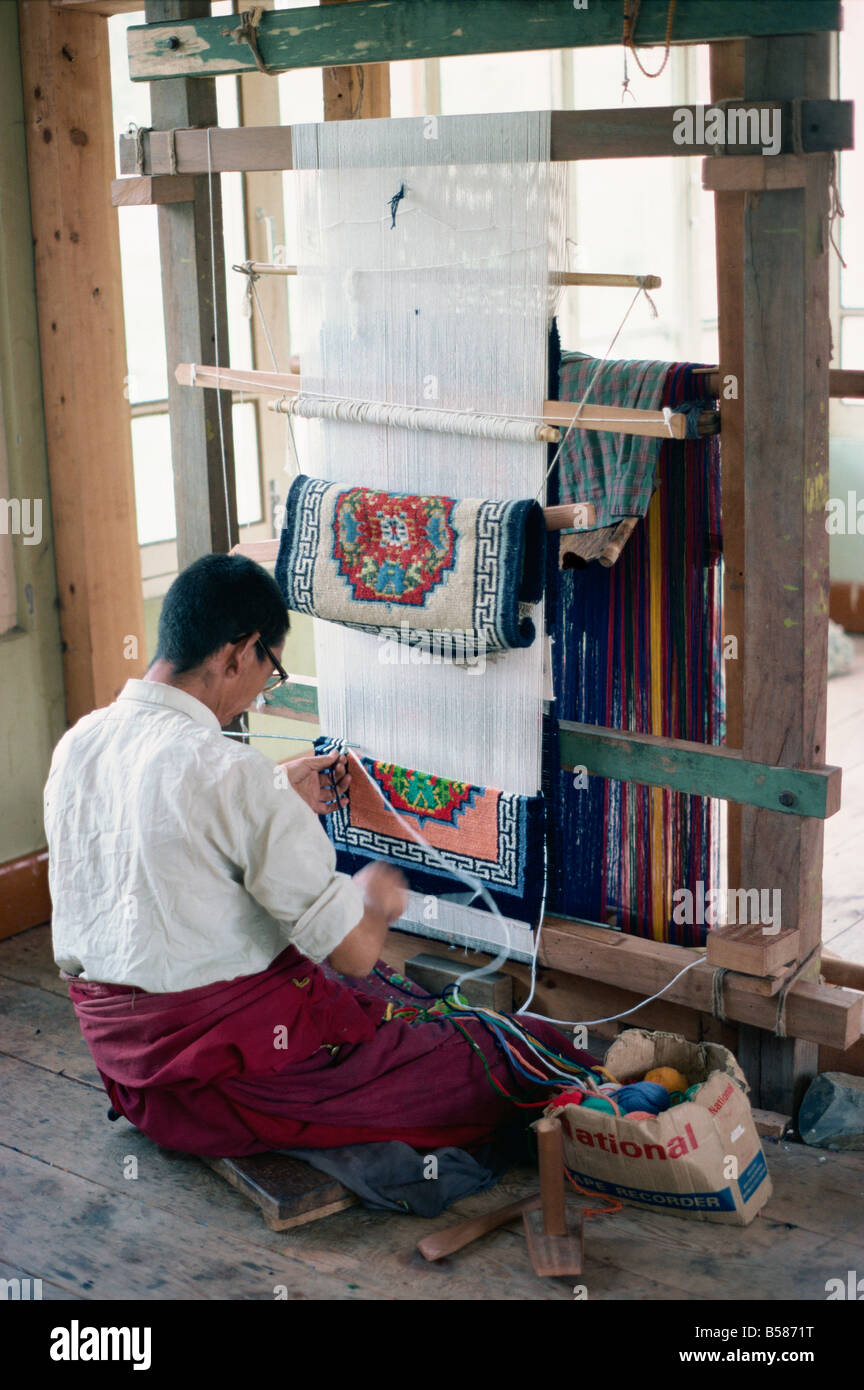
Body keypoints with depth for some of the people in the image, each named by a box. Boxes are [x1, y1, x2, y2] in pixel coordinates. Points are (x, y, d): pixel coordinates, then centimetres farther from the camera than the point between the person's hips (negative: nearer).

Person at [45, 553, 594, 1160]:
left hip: (123, 1058, 9)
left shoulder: (77, 745, 1)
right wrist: (376, 898, 2)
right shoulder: (230, 772, -24)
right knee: (488, 1060, 3)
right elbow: (356, 950, -20)